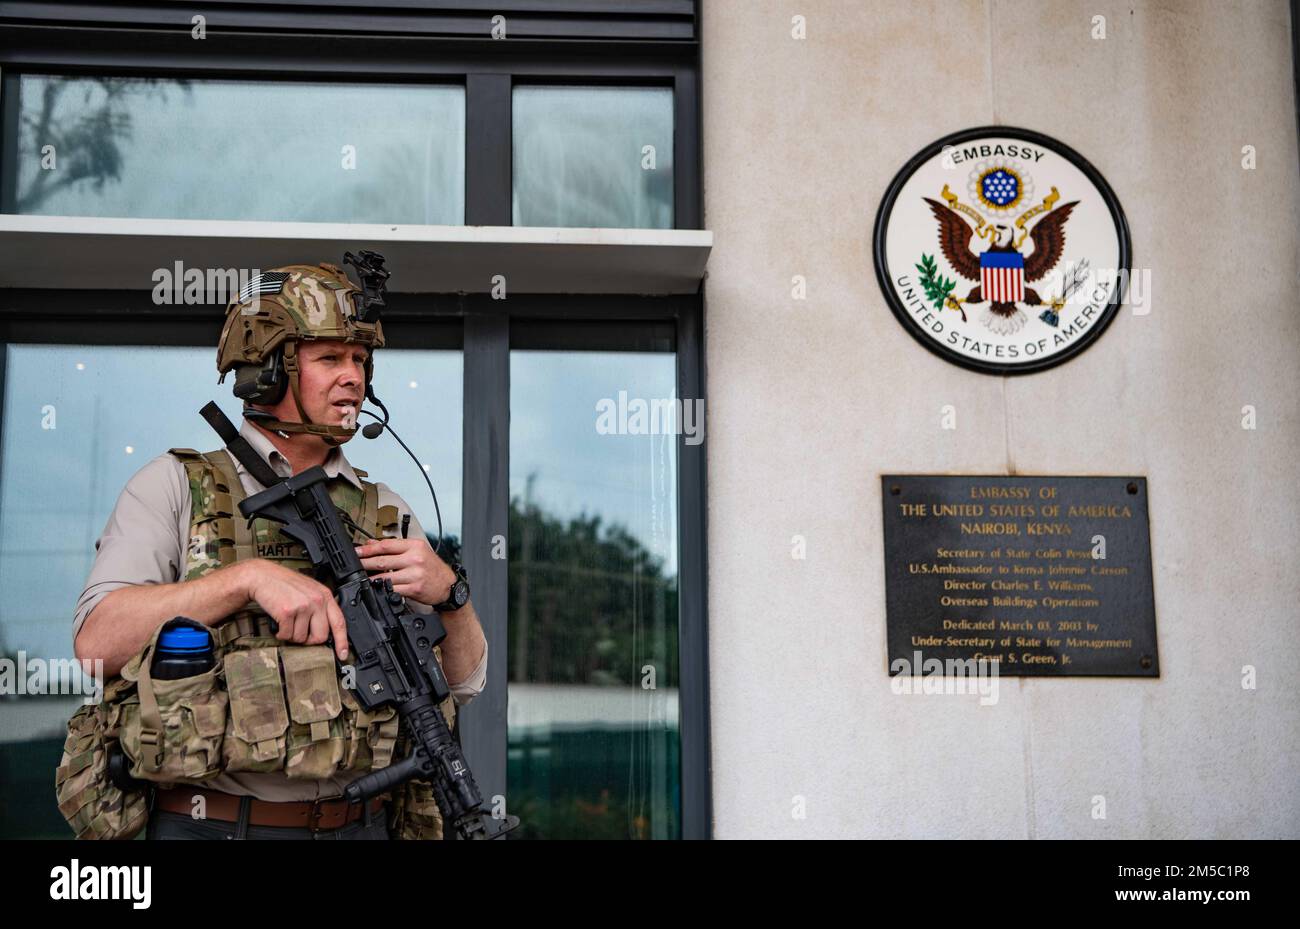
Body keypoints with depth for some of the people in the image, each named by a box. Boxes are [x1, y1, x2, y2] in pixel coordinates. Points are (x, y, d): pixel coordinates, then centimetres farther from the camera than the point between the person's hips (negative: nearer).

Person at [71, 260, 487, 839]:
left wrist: (448, 593, -11)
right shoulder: (174, 487, 0)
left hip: (357, 823, 4)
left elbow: (463, 685, 8)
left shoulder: (388, 515, 9)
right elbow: (98, 642, -13)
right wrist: (248, 578, -21)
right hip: (210, 822, -3)